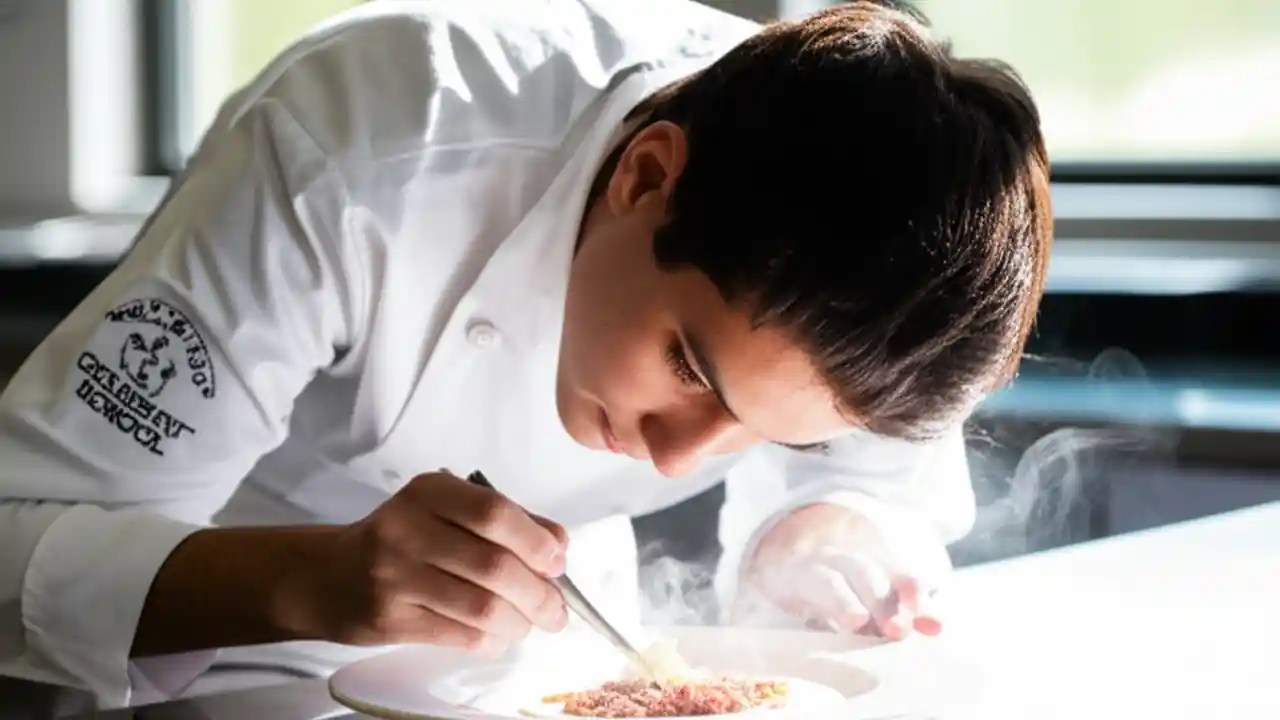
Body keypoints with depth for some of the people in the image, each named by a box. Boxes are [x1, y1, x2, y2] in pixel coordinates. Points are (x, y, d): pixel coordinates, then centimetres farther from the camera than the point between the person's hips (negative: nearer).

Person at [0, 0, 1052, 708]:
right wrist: (316, 585, -47)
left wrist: (829, 547, -28)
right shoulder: (359, 164, -33)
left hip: (560, 662, 4)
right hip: (233, 641, -3)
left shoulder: (863, 240, -21)